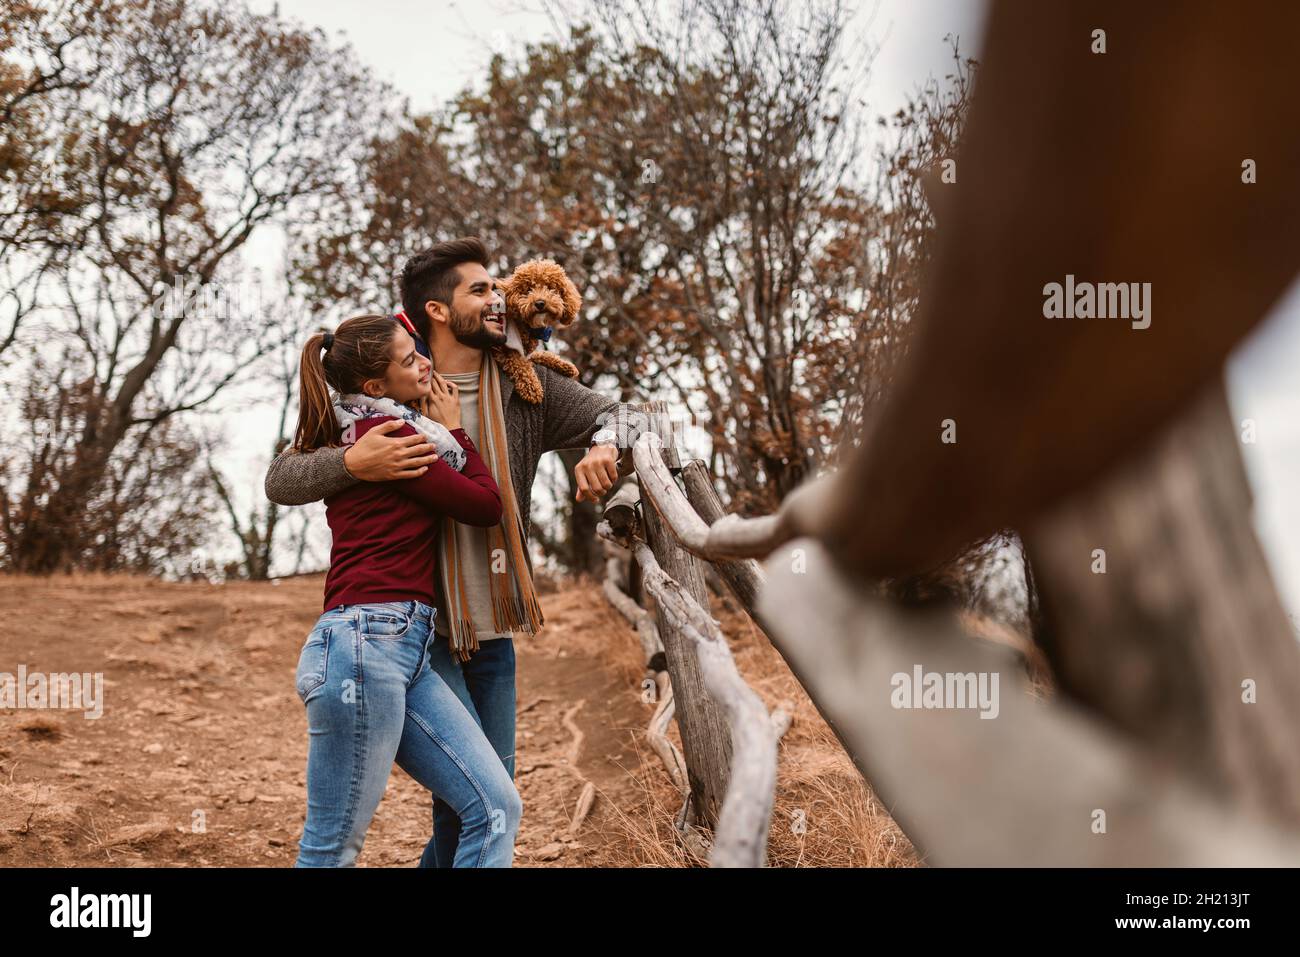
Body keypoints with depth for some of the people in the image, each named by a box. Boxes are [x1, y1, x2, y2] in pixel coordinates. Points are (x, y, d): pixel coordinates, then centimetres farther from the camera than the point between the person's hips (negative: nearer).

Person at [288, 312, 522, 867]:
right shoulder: (386, 432, -7)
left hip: (406, 651, 10)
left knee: (496, 809, 2)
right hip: (364, 644, -10)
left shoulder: (353, 435, 20)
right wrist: (453, 430, 11)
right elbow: (486, 506, -3)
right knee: (333, 850, -3)